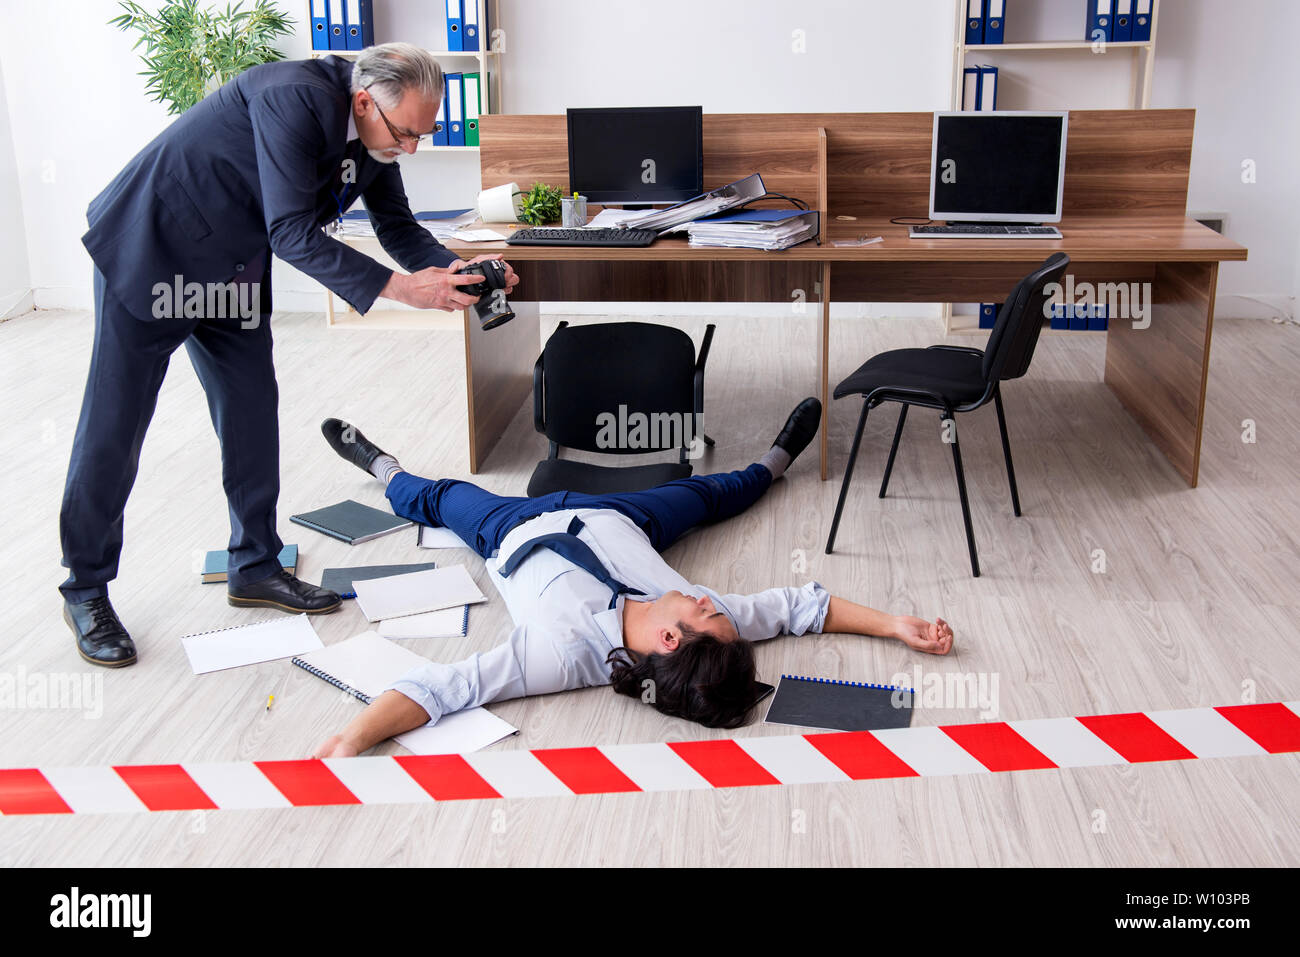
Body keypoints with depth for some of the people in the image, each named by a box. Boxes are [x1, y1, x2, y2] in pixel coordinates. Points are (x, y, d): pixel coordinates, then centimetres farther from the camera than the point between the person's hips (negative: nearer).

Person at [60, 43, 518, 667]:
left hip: (232, 268, 8)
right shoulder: (296, 99, -31)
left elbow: (397, 228, 4)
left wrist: (456, 270, -15)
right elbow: (291, 232, -34)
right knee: (114, 423, 0)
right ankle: (85, 589, 13)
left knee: (252, 411, 7)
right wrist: (399, 287, -36)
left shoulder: (374, 133, -5)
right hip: (150, 247, -8)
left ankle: (255, 567, 21)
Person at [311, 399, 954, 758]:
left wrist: (352, 740, -69)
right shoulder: (705, 616, -39)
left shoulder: (564, 653, -50)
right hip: (612, 525, 3)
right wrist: (893, 625, -36)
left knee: (439, 497, 24)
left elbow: (442, 685, -55)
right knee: (711, 492, 28)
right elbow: (798, 604, -27)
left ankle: (383, 467, 58)